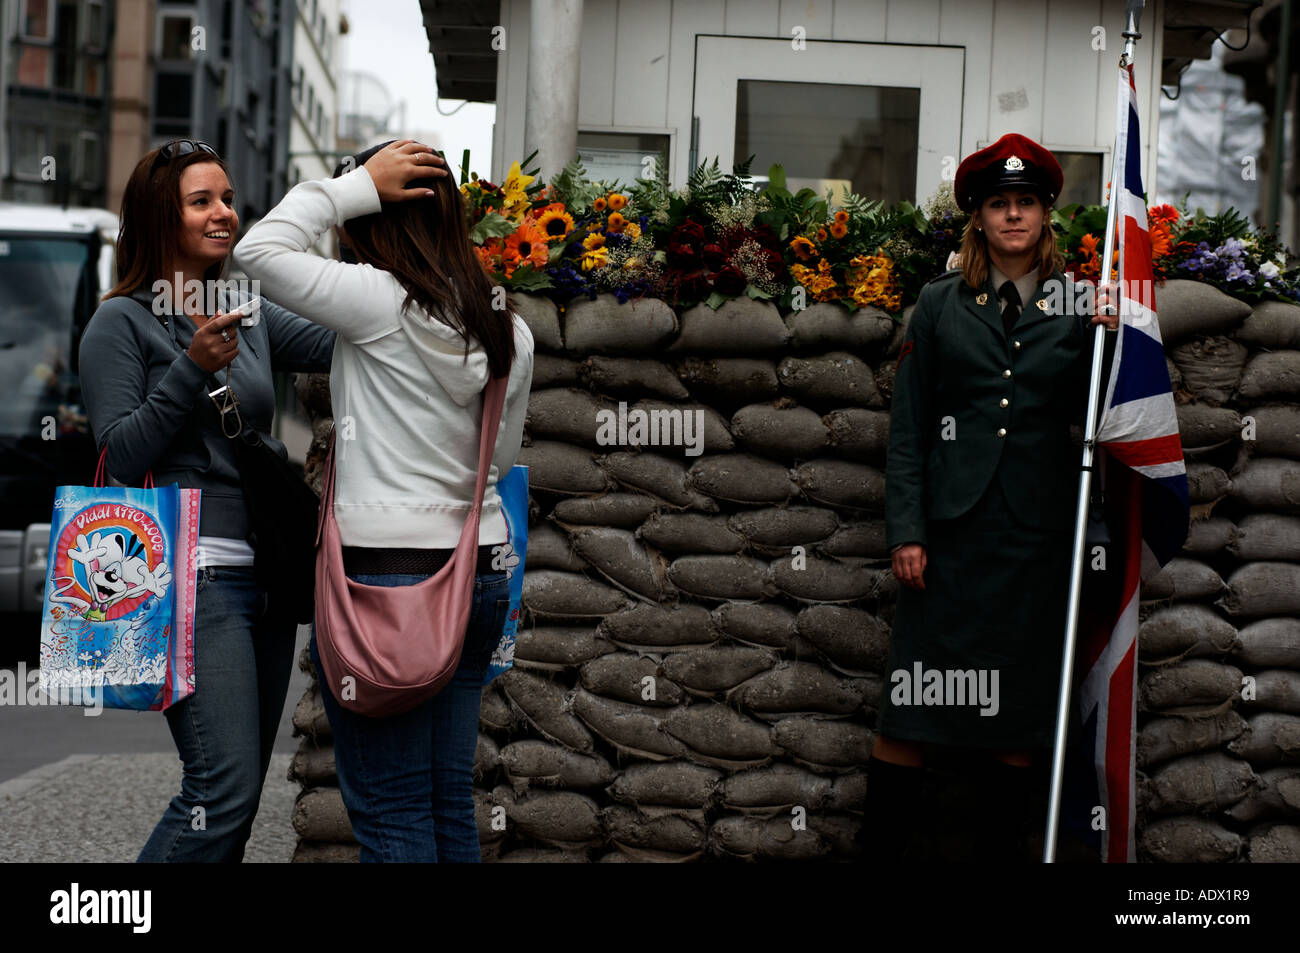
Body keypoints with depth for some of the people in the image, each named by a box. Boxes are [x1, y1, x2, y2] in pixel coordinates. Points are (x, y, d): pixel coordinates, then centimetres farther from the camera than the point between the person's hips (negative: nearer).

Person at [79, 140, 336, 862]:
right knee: (225, 789, -14)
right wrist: (193, 367, -17)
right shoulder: (122, 322, -2)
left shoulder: (249, 314, 15)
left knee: (237, 789, 10)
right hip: (193, 573, -7)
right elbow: (122, 456, -9)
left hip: (266, 570, 7)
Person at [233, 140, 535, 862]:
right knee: (451, 801, 14)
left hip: (383, 580, -7)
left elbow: (260, 249, -9)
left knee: (390, 810, 0)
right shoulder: (510, 330, 7)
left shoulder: (383, 303, -13)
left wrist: (357, 184, -4)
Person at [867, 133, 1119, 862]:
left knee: (1020, 699, 7)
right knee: (915, 698, -3)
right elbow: (908, 427, 4)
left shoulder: (1077, 308, 8)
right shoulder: (940, 305, 6)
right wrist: (906, 530, -4)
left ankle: (1002, 843, 18)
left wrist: (1105, 341, -10)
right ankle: (885, 843, 5)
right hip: (954, 525, -1)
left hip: (1038, 529, 1)